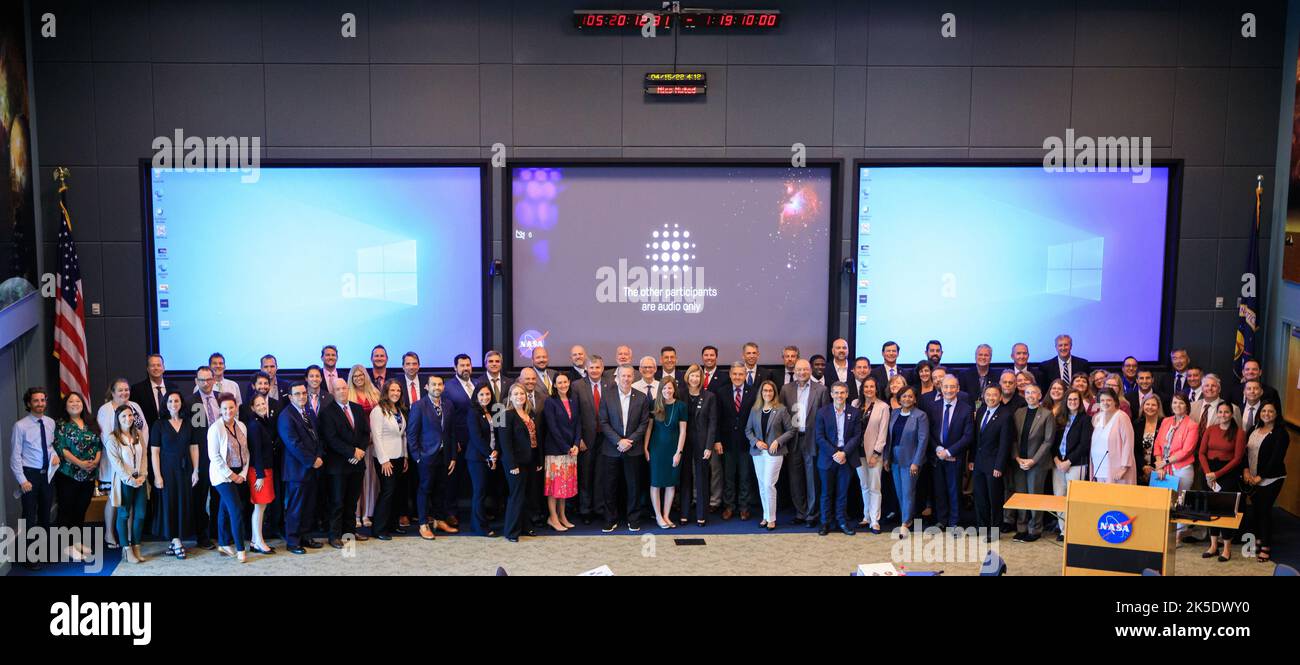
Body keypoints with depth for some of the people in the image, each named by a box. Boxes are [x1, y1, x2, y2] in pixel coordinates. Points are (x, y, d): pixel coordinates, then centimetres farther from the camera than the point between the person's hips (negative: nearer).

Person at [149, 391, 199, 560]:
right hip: (167, 469, -2)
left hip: (185, 469, 2)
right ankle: (176, 542, 2)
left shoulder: (189, 424, 7)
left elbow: (194, 448, 7)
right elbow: (154, 452, -4)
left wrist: (195, 471, 0)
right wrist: (157, 476, -10)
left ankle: (176, 541, 10)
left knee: (184, 504, 2)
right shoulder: (159, 425, -1)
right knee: (169, 503, -2)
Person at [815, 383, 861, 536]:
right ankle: (825, 522, 14)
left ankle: (843, 521, 17)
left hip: (846, 458, 1)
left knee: (843, 492, 7)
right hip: (827, 458, -1)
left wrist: (844, 453, -13)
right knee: (826, 492, 6)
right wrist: (834, 453, -14)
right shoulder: (823, 412, 0)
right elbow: (820, 437, -4)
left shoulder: (854, 413, 3)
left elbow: (857, 436, -1)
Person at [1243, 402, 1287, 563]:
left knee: (1265, 510, -4)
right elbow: (1245, 450, 8)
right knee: (1255, 509, 8)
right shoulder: (1255, 429, 11)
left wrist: (1260, 477, -14)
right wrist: (1246, 470, -7)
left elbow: (1276, 458, -14)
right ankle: (1258, 540, 24)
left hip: (1270, 479, -5)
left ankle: (1266, 548, 6)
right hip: (1252, 479, 5)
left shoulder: (1280, 432, -8)